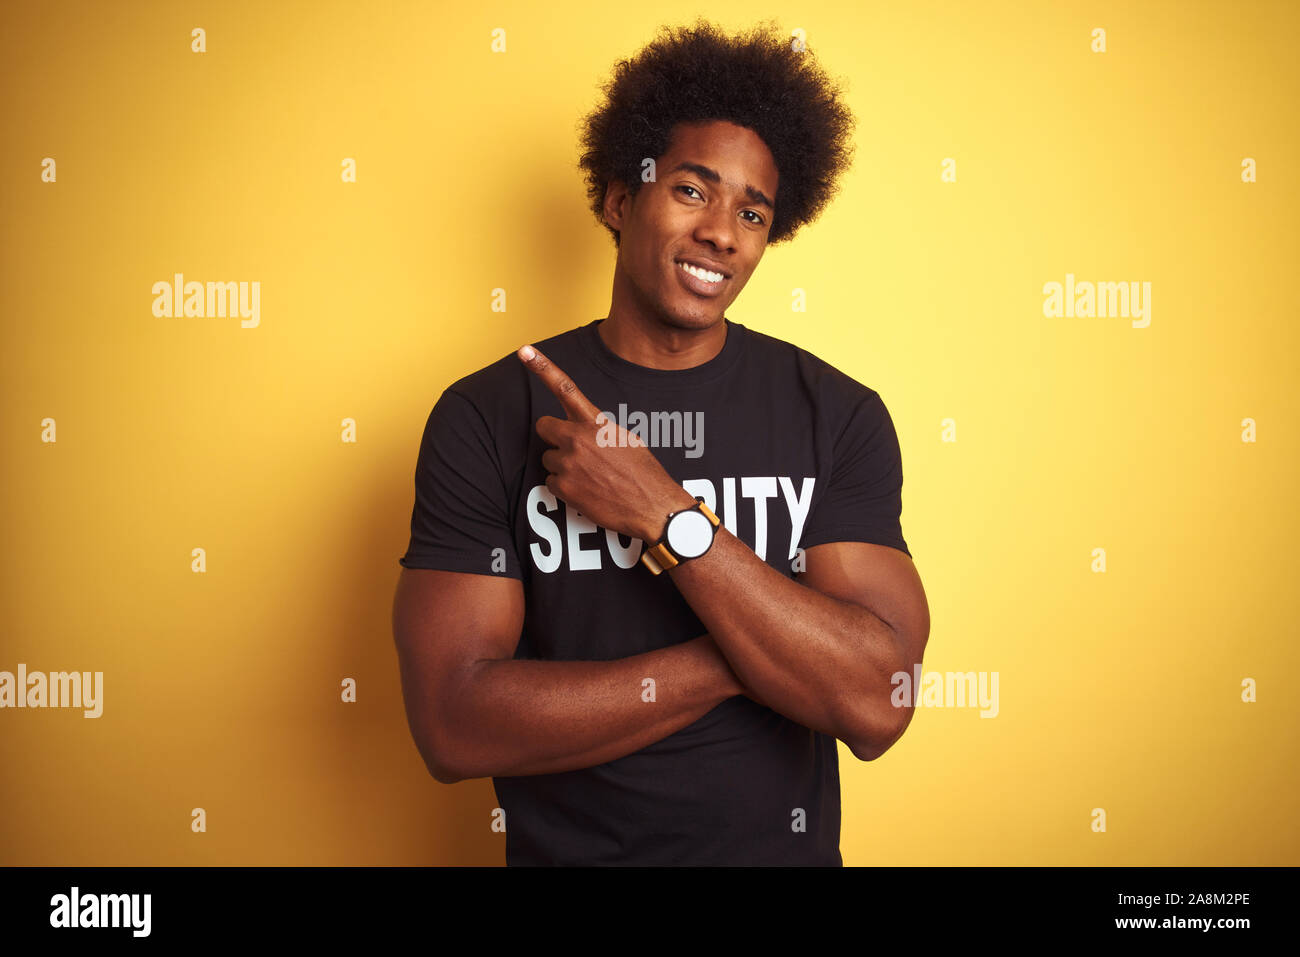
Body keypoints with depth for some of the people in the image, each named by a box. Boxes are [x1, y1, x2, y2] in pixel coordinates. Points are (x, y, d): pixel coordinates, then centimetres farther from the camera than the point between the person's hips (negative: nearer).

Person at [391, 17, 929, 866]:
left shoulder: (840, 414, -9)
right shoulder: (486, 416, -11)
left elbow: (875, 710, -19)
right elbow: (453, 727, -19)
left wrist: (666, 514, -25)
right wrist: (770, 649, -19)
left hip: (784, 845, 1)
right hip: (562, 845, -1)